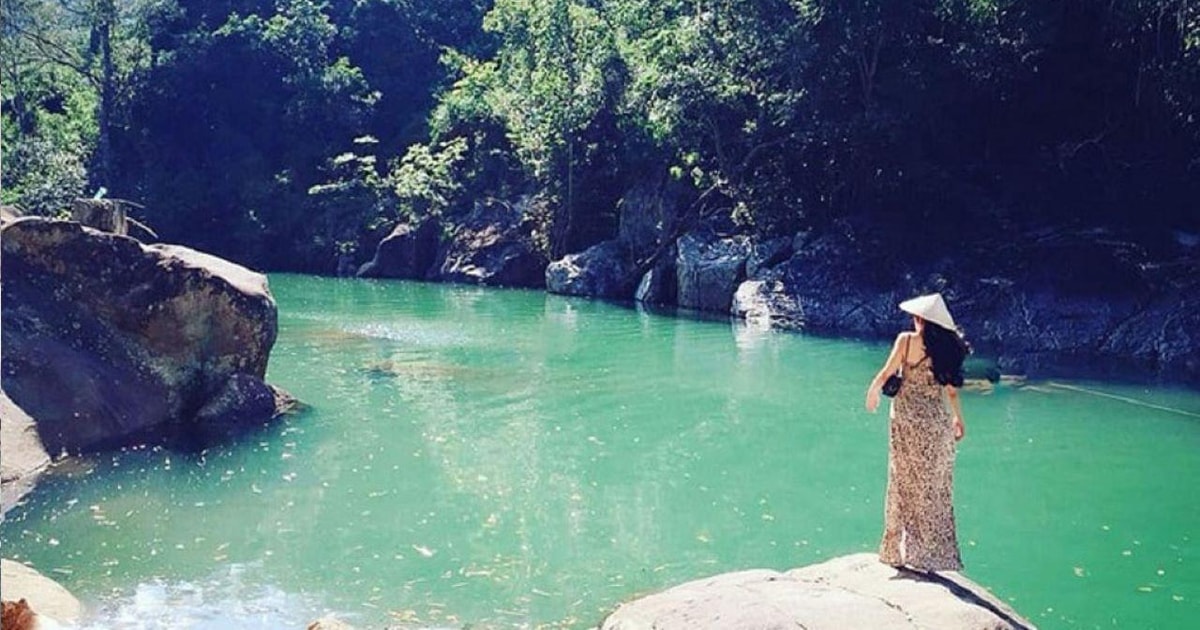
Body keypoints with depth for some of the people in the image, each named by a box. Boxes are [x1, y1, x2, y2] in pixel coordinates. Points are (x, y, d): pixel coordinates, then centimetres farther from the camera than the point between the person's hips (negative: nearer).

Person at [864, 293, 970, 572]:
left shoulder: (906, 340, -8)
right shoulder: (947, 347, 1)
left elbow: (886, 372, -6)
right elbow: (952, 390, 4)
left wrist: (873, 392, 13)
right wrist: (958, 419, 18)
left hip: (907, 418, -3)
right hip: (937, 422, 3)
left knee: (906, 481, 6)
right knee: (935, 486, 9)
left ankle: (903, 549, 9)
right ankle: (935, 550, 14)